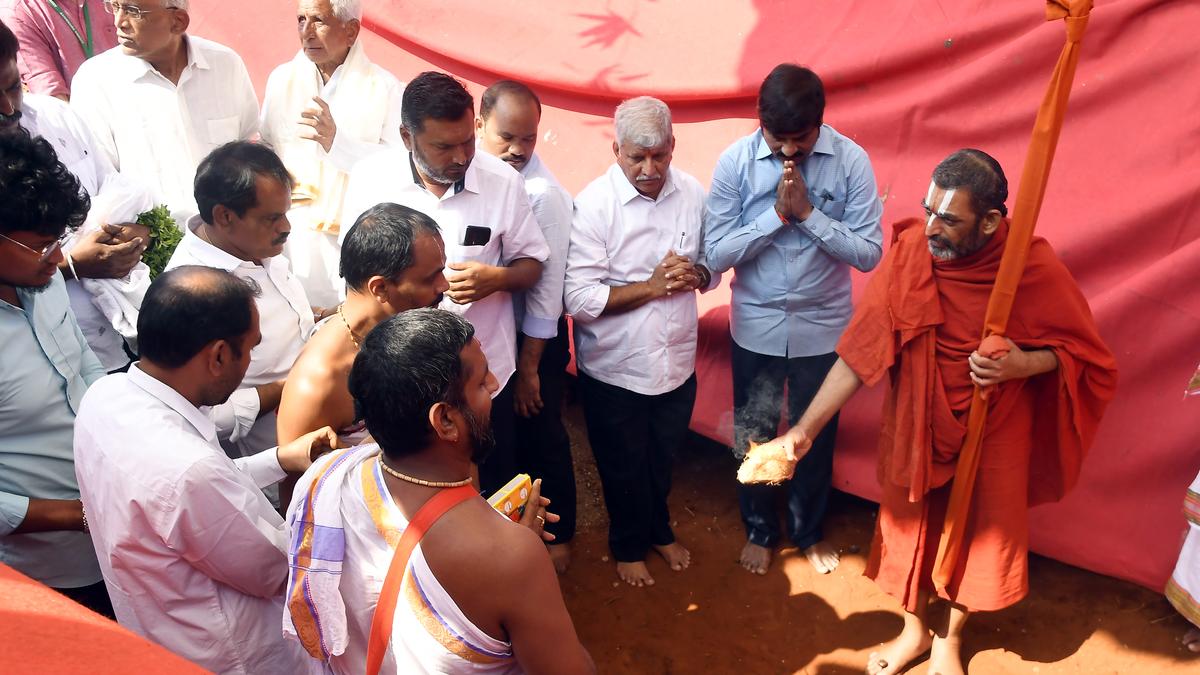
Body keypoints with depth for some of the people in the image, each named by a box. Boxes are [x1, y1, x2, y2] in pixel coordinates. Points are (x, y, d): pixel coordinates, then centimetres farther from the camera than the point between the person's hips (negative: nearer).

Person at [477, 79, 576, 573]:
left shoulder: (544, 194, -22)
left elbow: (547, 286, -17)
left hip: (533, 334, -5)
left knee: (540, 438, 13)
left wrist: (529, 369, -12)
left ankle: (556, 534, 38)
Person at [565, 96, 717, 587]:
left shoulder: (693, 194, -6)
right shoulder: (593, 205, -19)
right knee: (623, 467, 17)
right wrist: (651, 286, -25)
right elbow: (579, 297, -22)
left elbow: (714, 266, 6)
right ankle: (629, 545, 43)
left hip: (677, 360, 4)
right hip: (615, 368, -4)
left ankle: (659, 529, 52)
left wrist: (694, 275, -17)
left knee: (663, 458, 25)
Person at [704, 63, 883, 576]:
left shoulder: (850, 160, -13)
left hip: (823, 328, 0)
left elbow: (869, 252, -14)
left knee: (815, 437, 17)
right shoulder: (735, 161, -12)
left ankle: (809, 532, 42)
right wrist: (777, 213, -23)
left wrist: (808, 212, -24)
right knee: (753, 436, 15)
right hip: (756, 326, 0)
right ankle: (759, 530, 40)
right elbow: (716, 252, -14)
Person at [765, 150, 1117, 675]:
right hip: (915, 429, 1)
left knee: (982, 534, 16)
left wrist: (1025, 364, -27)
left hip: (994, 435, 0)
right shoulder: (908, 253, -19)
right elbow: (860, 351, -16)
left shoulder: (1037, 270, -20)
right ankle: (914, 629, 46)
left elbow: (1082, 351, -5)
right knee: (909, 527, 16)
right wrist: (805, 428, -20)